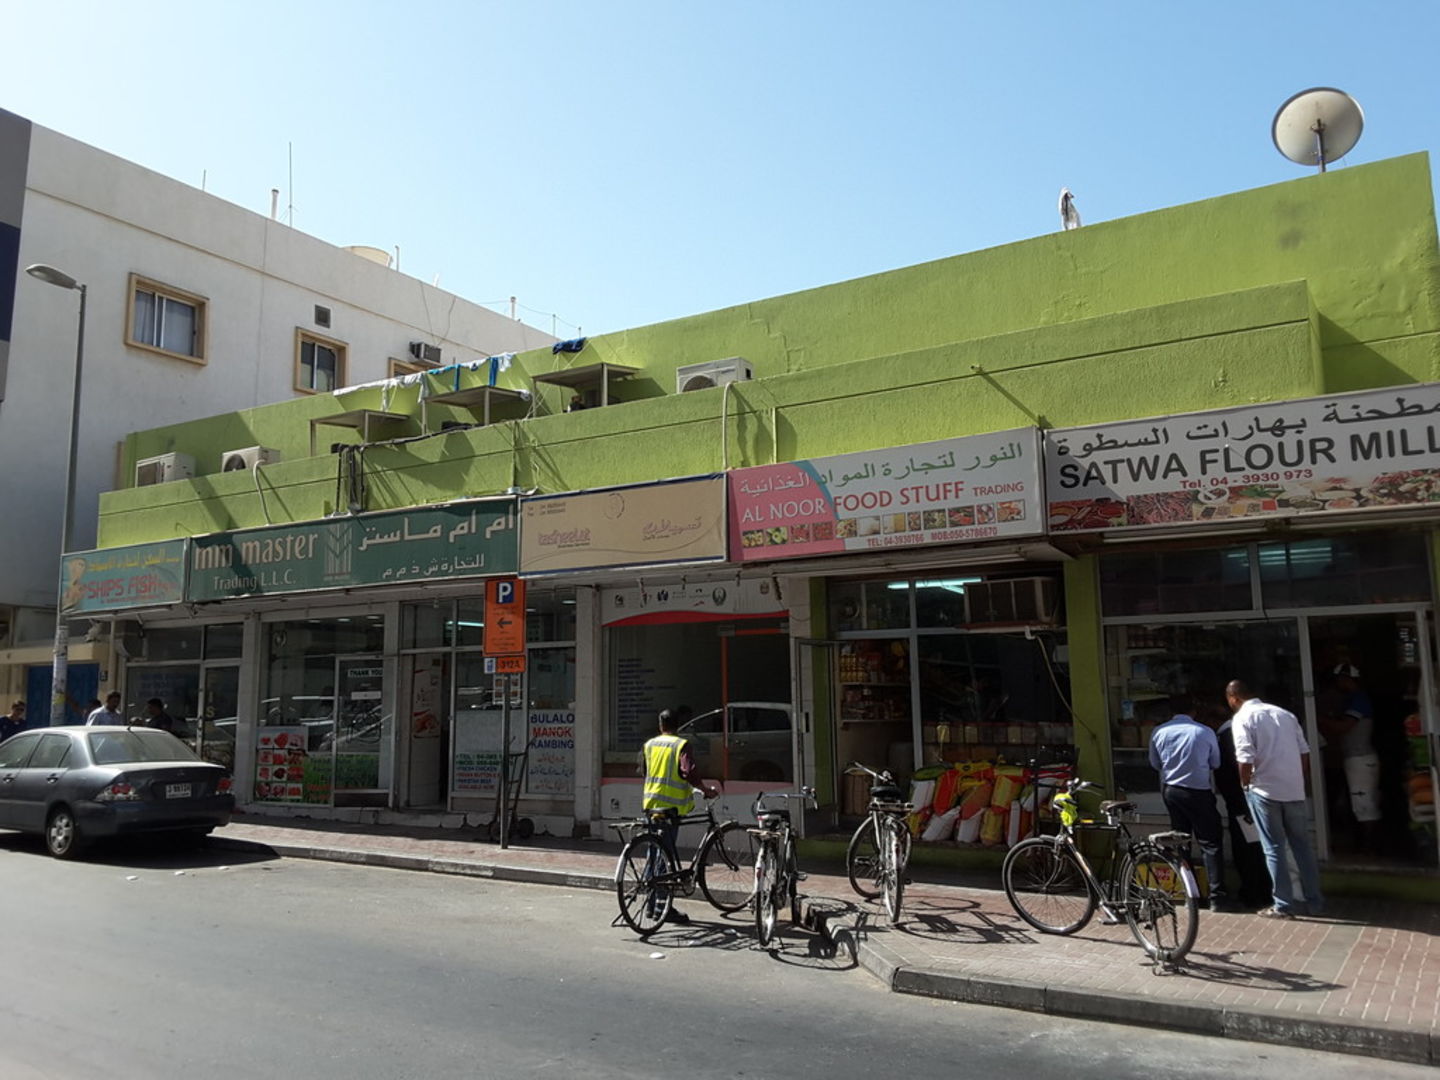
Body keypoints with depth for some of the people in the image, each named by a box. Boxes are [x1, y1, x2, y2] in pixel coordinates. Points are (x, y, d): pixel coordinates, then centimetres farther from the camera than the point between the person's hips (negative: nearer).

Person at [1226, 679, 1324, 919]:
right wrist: (1298, 781, 19)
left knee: (1274, 849, 4)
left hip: (1264, 791, -5)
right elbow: (1304, 753, 9)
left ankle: (1283, 905, 7)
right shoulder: (1284, 713, 10)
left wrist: (1245, 786, 0)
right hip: (1294, 791, 5)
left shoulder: (1242, 719, -8)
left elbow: (1246, 760, -16)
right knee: (1302, 845, 15)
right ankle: (1315, 902, 20)